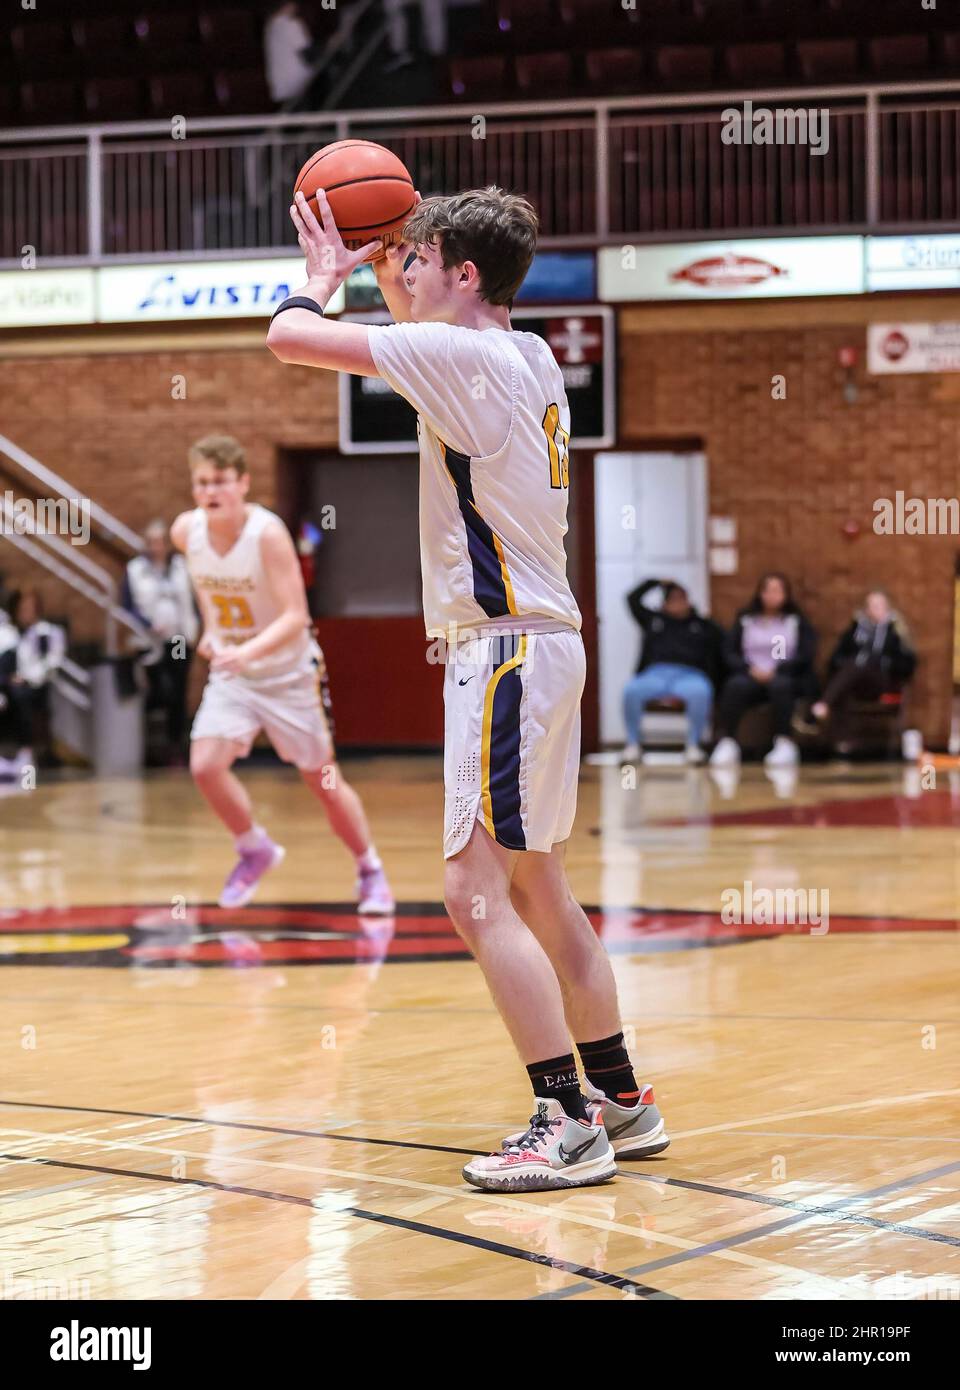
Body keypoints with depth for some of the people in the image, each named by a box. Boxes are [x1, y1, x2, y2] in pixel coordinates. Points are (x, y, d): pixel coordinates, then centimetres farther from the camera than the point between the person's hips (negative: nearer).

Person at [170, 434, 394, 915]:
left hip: (288, 673, -4)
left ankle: (370, 872, 28)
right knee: (205, 766, -16)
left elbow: (296, 617, -32)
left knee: (324, 782, 6)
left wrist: (248, 651, -46)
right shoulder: (186, 531, -12)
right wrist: (211, 629, 7)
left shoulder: (268, 534, -27)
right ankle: (254, 851, 10)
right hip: (231, 673, 4)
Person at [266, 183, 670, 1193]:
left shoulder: (463, 353, -14)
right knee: (533, 884, 16)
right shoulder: (527, 361, 12)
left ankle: (566, 1125, -11)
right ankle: (621, 1101, 23)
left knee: (477, 891, -10)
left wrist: (322, 276, 3)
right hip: (538, 642, 10)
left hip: (505, 647, -10)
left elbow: (290, 338, -16)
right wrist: (381, 268, 26)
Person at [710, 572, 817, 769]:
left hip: (786, 679, -1)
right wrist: (750, 669, -13)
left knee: (780, 685, -38)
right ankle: (725, 743, -44)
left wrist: (776, 671, -13)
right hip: (751, 676, 1)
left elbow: (805, 655, 0)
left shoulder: (797, 621, 11)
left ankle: (784, 744, -44)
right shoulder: (745, 620, 14)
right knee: (735, 685, -33)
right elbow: (729, 653, 6)